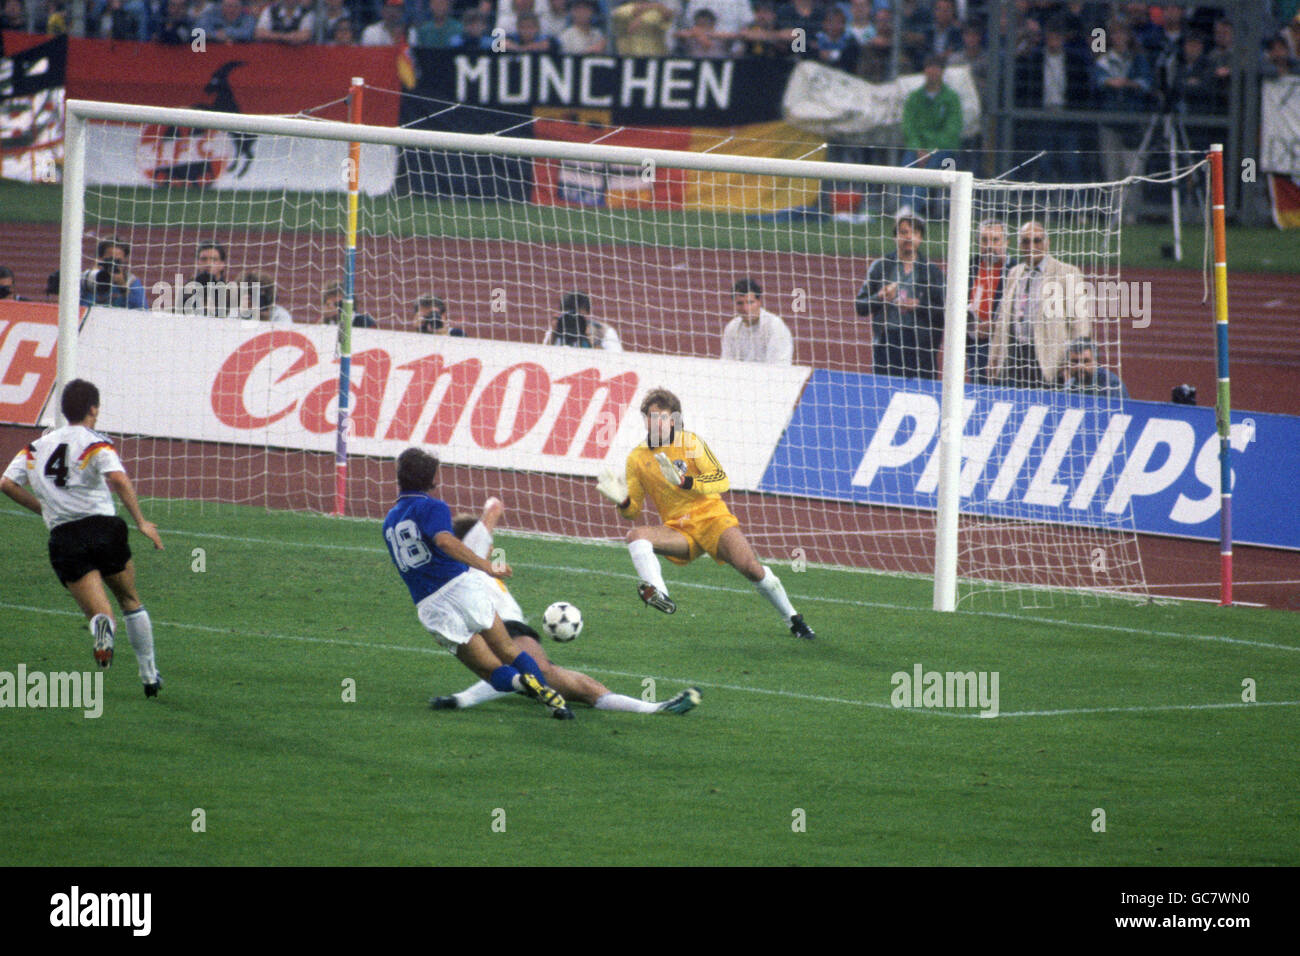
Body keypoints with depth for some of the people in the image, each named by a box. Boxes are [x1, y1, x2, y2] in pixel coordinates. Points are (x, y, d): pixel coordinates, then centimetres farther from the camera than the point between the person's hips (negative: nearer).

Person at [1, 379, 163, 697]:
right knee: (131, 602, 20)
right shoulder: (95, 444, -1)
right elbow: (119, 480, -19)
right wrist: (141, 522, -14)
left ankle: (101, 624, -37)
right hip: (102, 526, -2)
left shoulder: (36, 447, 14)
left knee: (99, 612, 1)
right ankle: (150, 676, 20)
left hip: (63, 539, 2)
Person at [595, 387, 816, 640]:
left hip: (711, 518, -2)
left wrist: (685, 482, -26)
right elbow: (633, 510, 10)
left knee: (750, 567, -21)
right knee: (636, 535, -26)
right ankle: (659, 595, -45)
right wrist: (623, 501, -14)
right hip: (678, 531, 2)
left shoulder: (690, 442, -2)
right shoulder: (637, 458, 5)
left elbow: (721, 481, -12)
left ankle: (792, 619, 1)